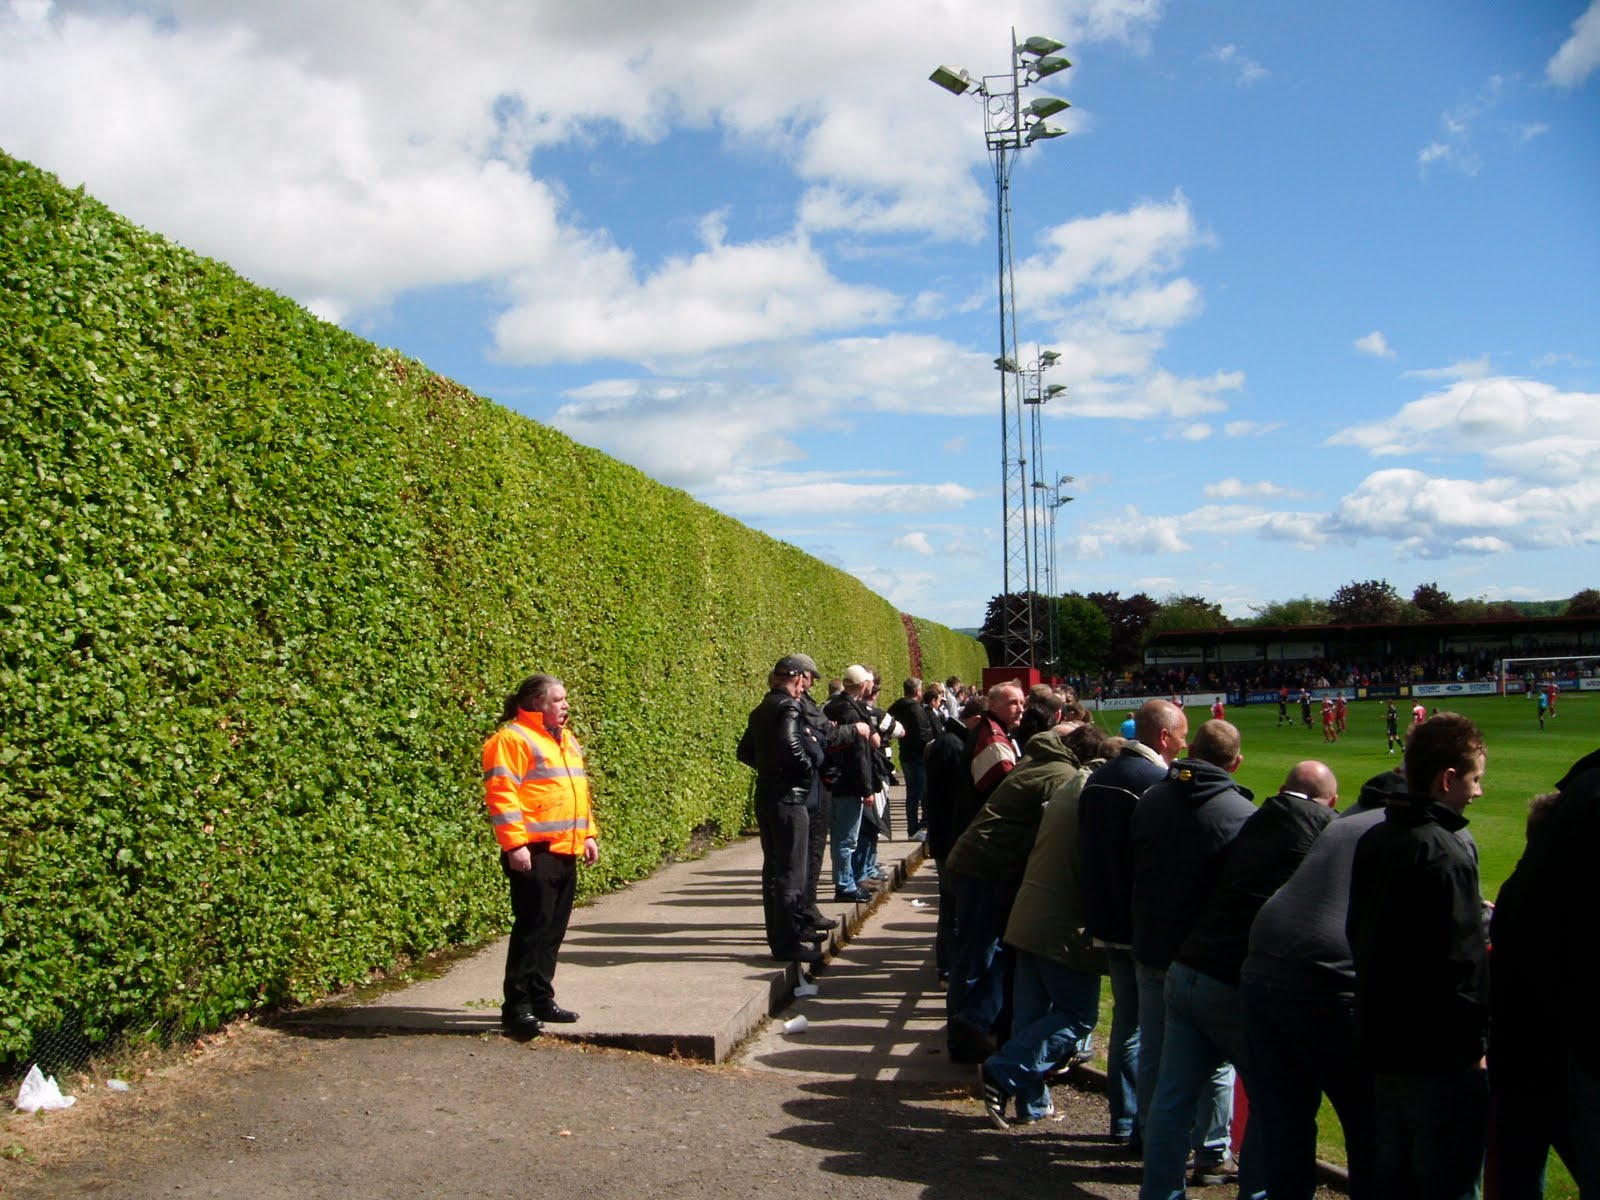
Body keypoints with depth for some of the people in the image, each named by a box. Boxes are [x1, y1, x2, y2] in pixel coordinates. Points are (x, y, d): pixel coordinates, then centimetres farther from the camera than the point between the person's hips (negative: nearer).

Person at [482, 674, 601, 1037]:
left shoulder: (566, 741, 20)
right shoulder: (512, 739, -9)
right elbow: (501, 795, -15)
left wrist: (588, 834, 20)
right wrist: (514, 843, -20)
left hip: (565, 851, 9)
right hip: (533, 852, -9)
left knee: (553, 929, 11)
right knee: (532, 928, -7)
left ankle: (541, 999, 20)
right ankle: (517, 1007, 0)